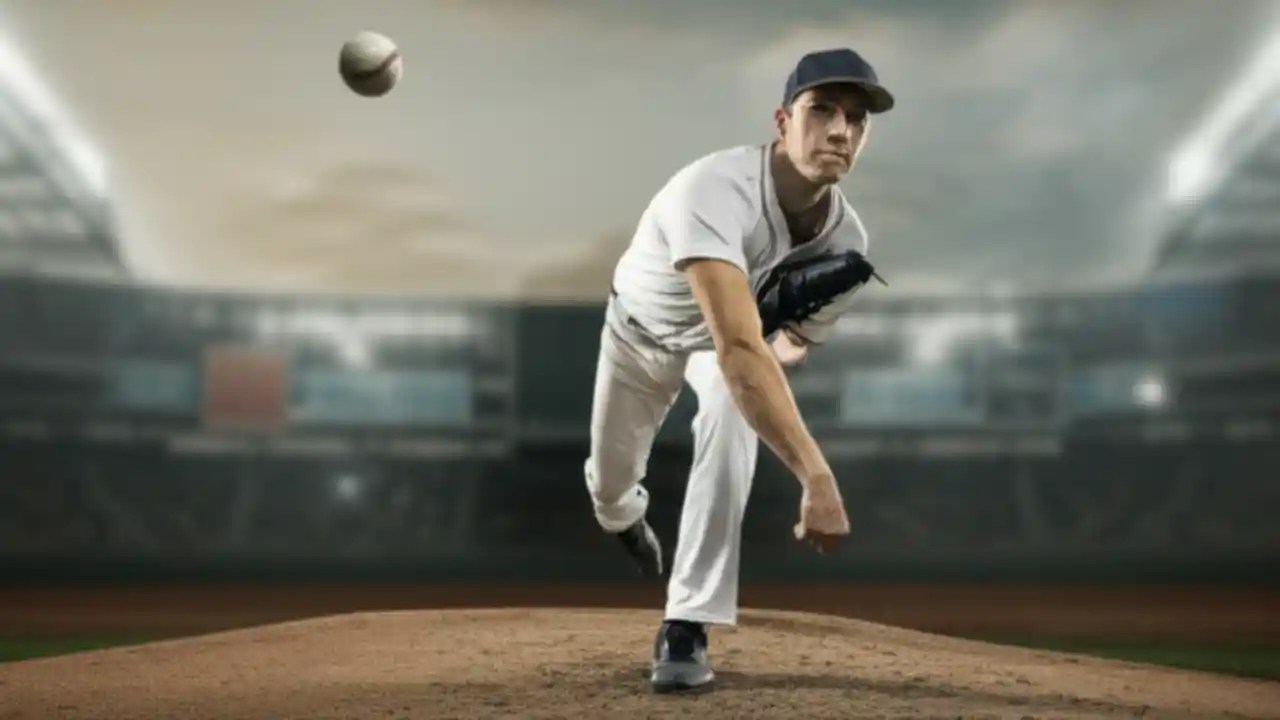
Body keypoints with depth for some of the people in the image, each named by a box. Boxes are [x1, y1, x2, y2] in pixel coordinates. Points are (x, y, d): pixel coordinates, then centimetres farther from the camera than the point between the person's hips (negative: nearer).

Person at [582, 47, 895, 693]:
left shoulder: (847, 239, -27)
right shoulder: (713, 192, -47)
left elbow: (795, 342, -5)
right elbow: (737, 349, -58)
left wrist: (778, 353, -27)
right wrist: (816, 474, -64)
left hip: (730, 329, 2)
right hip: (638, 329, -2)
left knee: (732, 411, -33)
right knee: (610, 481, 17)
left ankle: (687, 626, -24)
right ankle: (627, 517, 60)